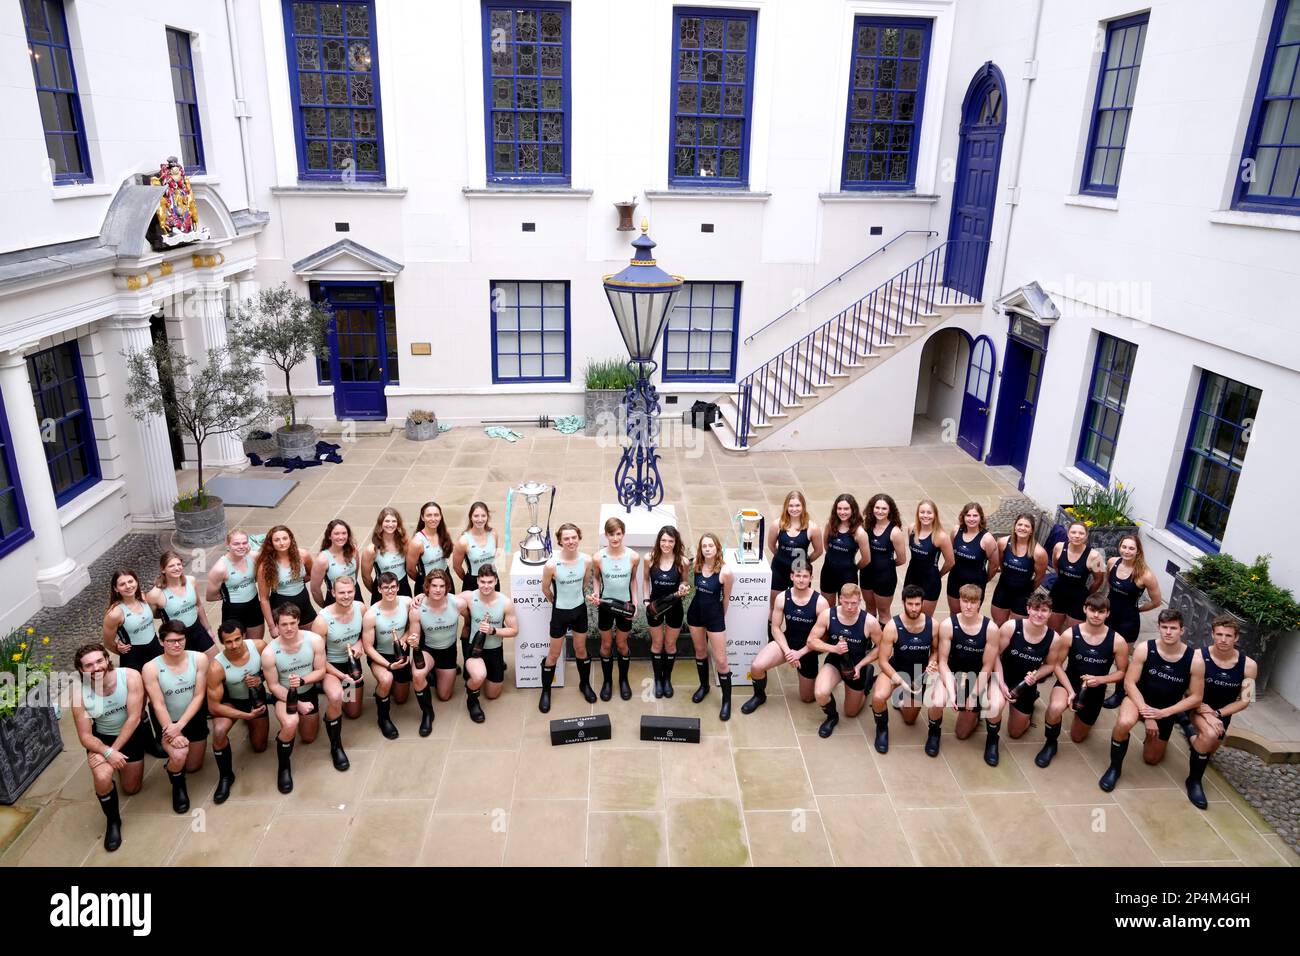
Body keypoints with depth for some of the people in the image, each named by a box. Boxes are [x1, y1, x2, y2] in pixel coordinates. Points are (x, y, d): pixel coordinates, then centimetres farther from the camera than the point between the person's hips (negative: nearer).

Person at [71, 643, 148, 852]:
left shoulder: (131, 676, -28)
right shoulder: (79, 693, -25)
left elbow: (134, 718, -25)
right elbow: (85, 736, -18)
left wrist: (114, 751, -27)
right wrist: (107, 753, -34)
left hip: (132, 734, 1)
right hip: (102, 738, -1)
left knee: (132, 789, 13)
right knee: (102, 777, -31)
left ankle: (124, 766, 47)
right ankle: (113, 821, -2)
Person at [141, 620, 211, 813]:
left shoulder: (199, 659, -17)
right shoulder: (151, 668, -21)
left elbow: (199, 696, -14)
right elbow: (159, 705, -20)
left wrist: (180, 725, -22)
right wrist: (173, 734, -25)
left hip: (194, 719, 3)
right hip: (167, 722, -3)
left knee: (193, 767, 16)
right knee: (179, 756, -30)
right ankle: (178, 787, 5)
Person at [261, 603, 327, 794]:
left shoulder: (314, 641, -23)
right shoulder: (269, 652, -26)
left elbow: (321, 671, -12)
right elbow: (273, 686, -15)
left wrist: (302, 680, -31)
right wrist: (297, 704, -21)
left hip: (309, 691, 3)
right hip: (284, 695, -3)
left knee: (309, 738, 19)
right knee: (290, 724, -35)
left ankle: (304, 719, 54)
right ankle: (284, 766, -9)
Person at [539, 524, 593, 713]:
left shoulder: (586, 561, -16)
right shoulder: (552, 564, -25)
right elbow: (545, 589, -7)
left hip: (580, 609, 3)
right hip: (560, 612, -3)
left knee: (581, 649, 20)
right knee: (554, 654, 9)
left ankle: (585, 684, 41)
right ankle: (545, 692, 27)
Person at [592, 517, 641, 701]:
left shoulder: (633, 557, -17)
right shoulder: (598, 558, -19)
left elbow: (633, 579, 0)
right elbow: (596, 578, 1)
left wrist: (635, 602, -3)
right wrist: (596, 592, -17)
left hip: (625, 605, 0)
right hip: (605, 605, 0)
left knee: (622, 645, 17)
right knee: (606, 645, 15)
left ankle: (623, 680, 38)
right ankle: (607, 681, 35)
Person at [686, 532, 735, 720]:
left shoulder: (725, 572, -21)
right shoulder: (696, 566, -9)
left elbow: (726, 598, -6)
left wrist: (721, 617, 6)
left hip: (714, 615, -4)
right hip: (695, 613, 4)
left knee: (720, 660, -1)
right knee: (700, 652, 22)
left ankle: (727, 700, 13)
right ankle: (704, 686, 43)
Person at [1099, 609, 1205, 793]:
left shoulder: (1195, 660, -17)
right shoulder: (1144, 649, -21)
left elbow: (1196, 698, -10)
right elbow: (1129, 683, -17)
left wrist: (1163, 713, -19)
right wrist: (1146, 712, -27)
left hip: (1166, 710, 2)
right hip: (1139, 699, -2)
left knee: (1152, 759, 14)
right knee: (1124, 723, -37)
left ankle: (1155, 738, 51)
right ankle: (1114, 767, -13)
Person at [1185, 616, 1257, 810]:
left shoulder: (1248, 665, -15)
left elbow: (1244, 701, -8)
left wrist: (1217, 714, -20)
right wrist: (1206, 715, -29)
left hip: (1222, 713, 4)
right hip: (1198, 708, -4)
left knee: (1208, 750, 17)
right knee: (1210, 735, -33)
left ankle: (1195, 740, 56)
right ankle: (1193, 780, -13)